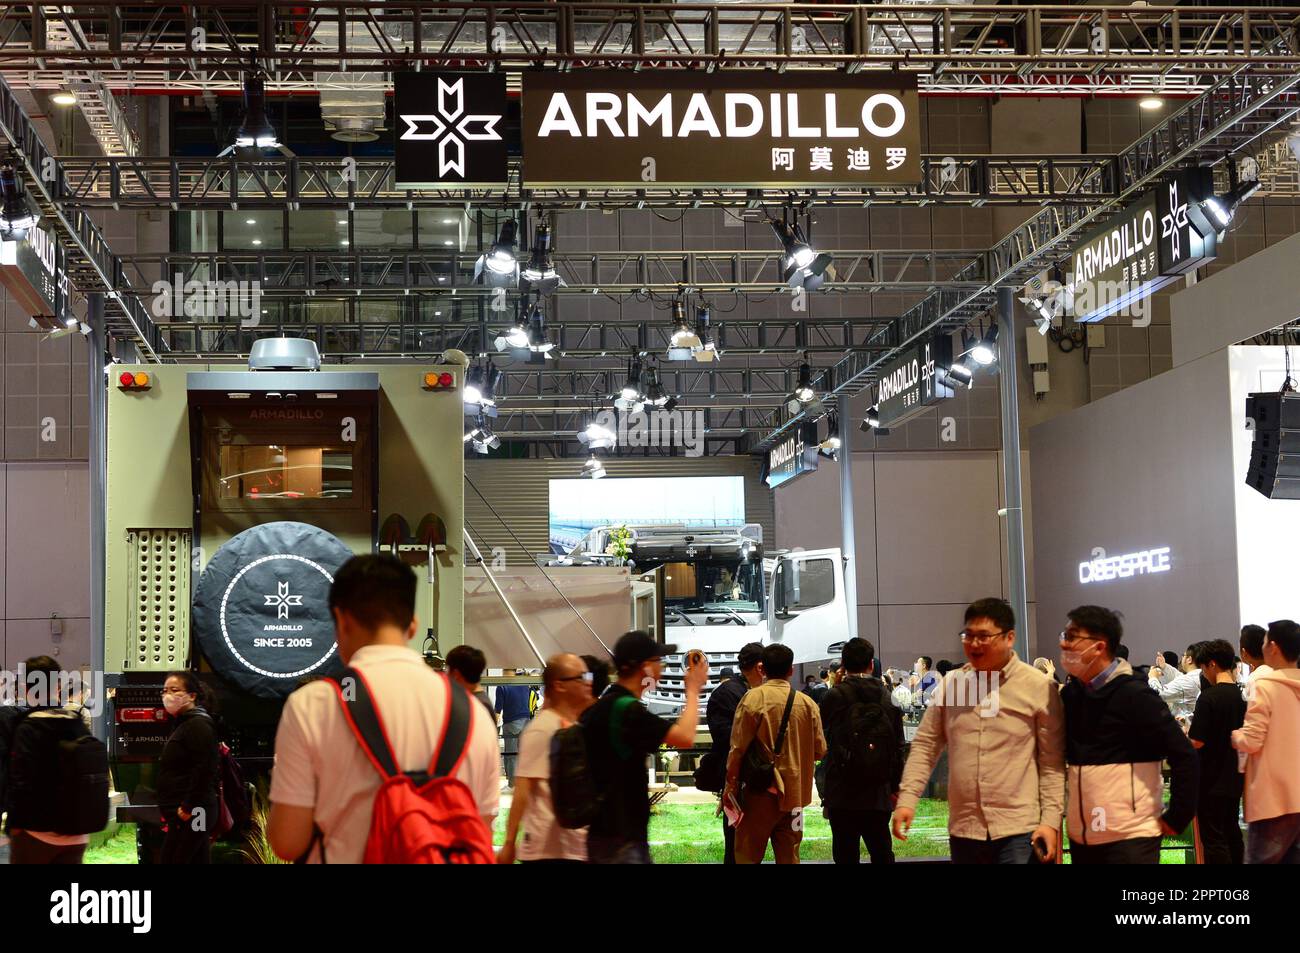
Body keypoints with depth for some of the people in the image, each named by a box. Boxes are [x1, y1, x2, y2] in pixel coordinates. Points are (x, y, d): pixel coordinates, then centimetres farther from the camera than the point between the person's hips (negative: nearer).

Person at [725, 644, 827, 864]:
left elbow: (738, 747, -10)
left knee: (747, 856, 3)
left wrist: (731, 784, 1)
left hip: (762, 791, -4)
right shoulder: (807, 703, 0)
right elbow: (819, 749, 5)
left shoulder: (754, 698, -10)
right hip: (794, 793, 4)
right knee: (789, 856, 10)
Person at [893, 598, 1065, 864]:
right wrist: (907, 798, -1)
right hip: (963, 830, 4)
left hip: (1020, 831, -4)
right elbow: (925, 745, 10)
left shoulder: (1039, 687, -3)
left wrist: (1051, 820, -8)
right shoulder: (950, 684, 7)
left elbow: (1053, 761, -3)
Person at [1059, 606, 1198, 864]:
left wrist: (1176, 818, -12)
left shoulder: (1134, 695, -13)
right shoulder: (1069, 695, 7)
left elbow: (1184, 756, -14)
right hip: (1081, 837, 7)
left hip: (1130, 837, -7)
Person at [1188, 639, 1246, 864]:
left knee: (1213, 839, -2)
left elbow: (1197, 742, -20)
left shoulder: (1209, 697, -19)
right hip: (1235, 778, 7)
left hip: (1212, 780, -7)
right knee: (1232, 832, 18)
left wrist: (1184, 733, -1)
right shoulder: (1242, 695, 3)